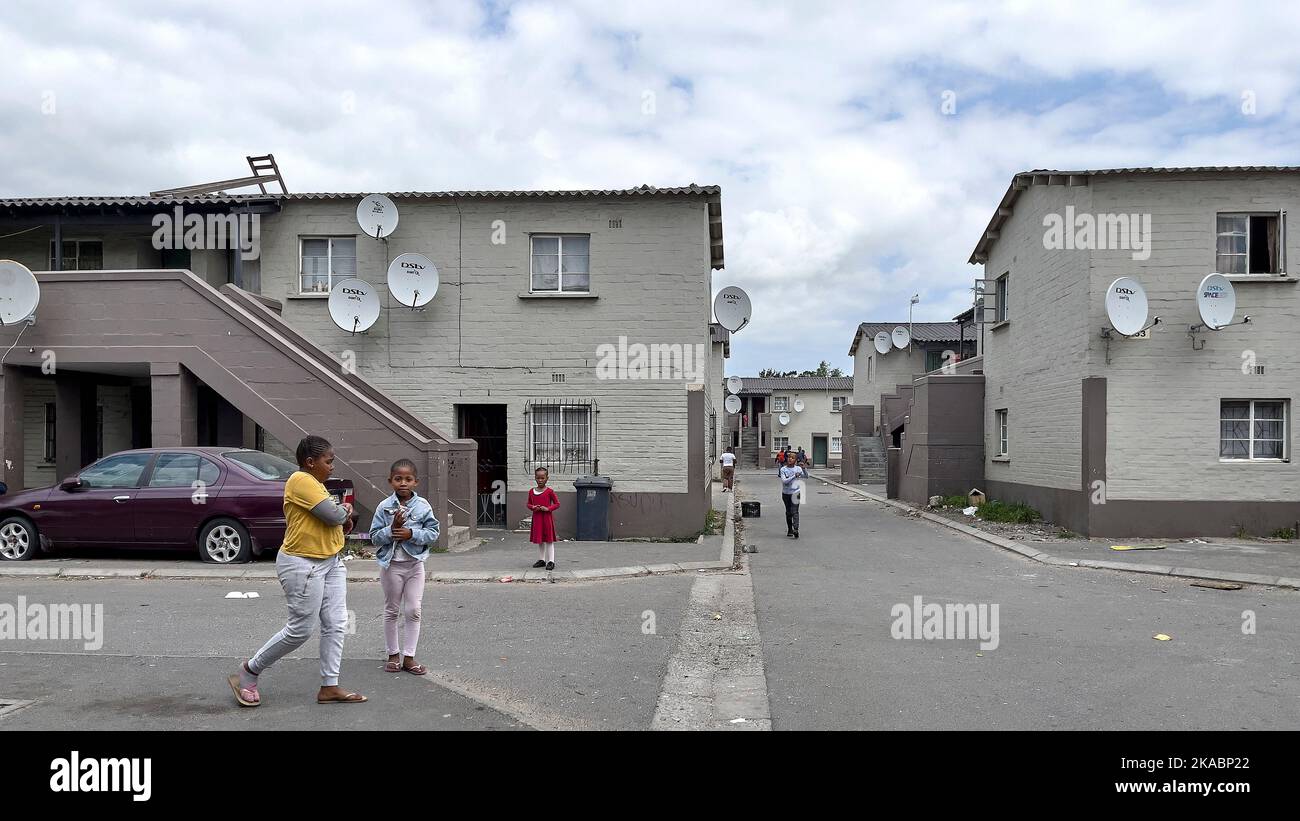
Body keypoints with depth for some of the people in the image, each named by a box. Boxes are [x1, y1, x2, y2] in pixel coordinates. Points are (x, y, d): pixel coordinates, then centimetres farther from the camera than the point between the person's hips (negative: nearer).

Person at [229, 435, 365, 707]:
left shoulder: (316, 483, 16)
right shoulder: (301, 481, -16)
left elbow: (337, 516, 20)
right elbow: (332, 515, -22)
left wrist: (343, 515, -2)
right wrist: (345, 510, 0)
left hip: (331, 562, 10)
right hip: (303, 565, -10)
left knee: (336, 625, 5)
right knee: (299, 630, -2)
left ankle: (329, 687, 11)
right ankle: (248, 673, 16)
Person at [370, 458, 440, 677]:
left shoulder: (422, 506, -5)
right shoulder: (384, 507, -7)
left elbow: (433, 533, -6)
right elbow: (375, 537, -6)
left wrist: (411, 533, -19)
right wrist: (392, 528, -22)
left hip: (415, 563, 1)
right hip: (391, 564, 0)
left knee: (413, 611, 3)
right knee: (392, 611, 11)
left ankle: (409, 657, 12)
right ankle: (393, 655, 24)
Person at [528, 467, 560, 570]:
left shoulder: (549, 491, -7)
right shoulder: (531, 491, 5)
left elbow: (557, 504, -3)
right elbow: (529, 504, 14)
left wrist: (548, 508, -17)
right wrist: (533, 507, -7)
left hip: (547, 517, -5)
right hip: (536, 518, 5)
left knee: (549, 540, -1)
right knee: (539, 540, 13)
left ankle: (551, 561, 3)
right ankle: (542, 559, 25)